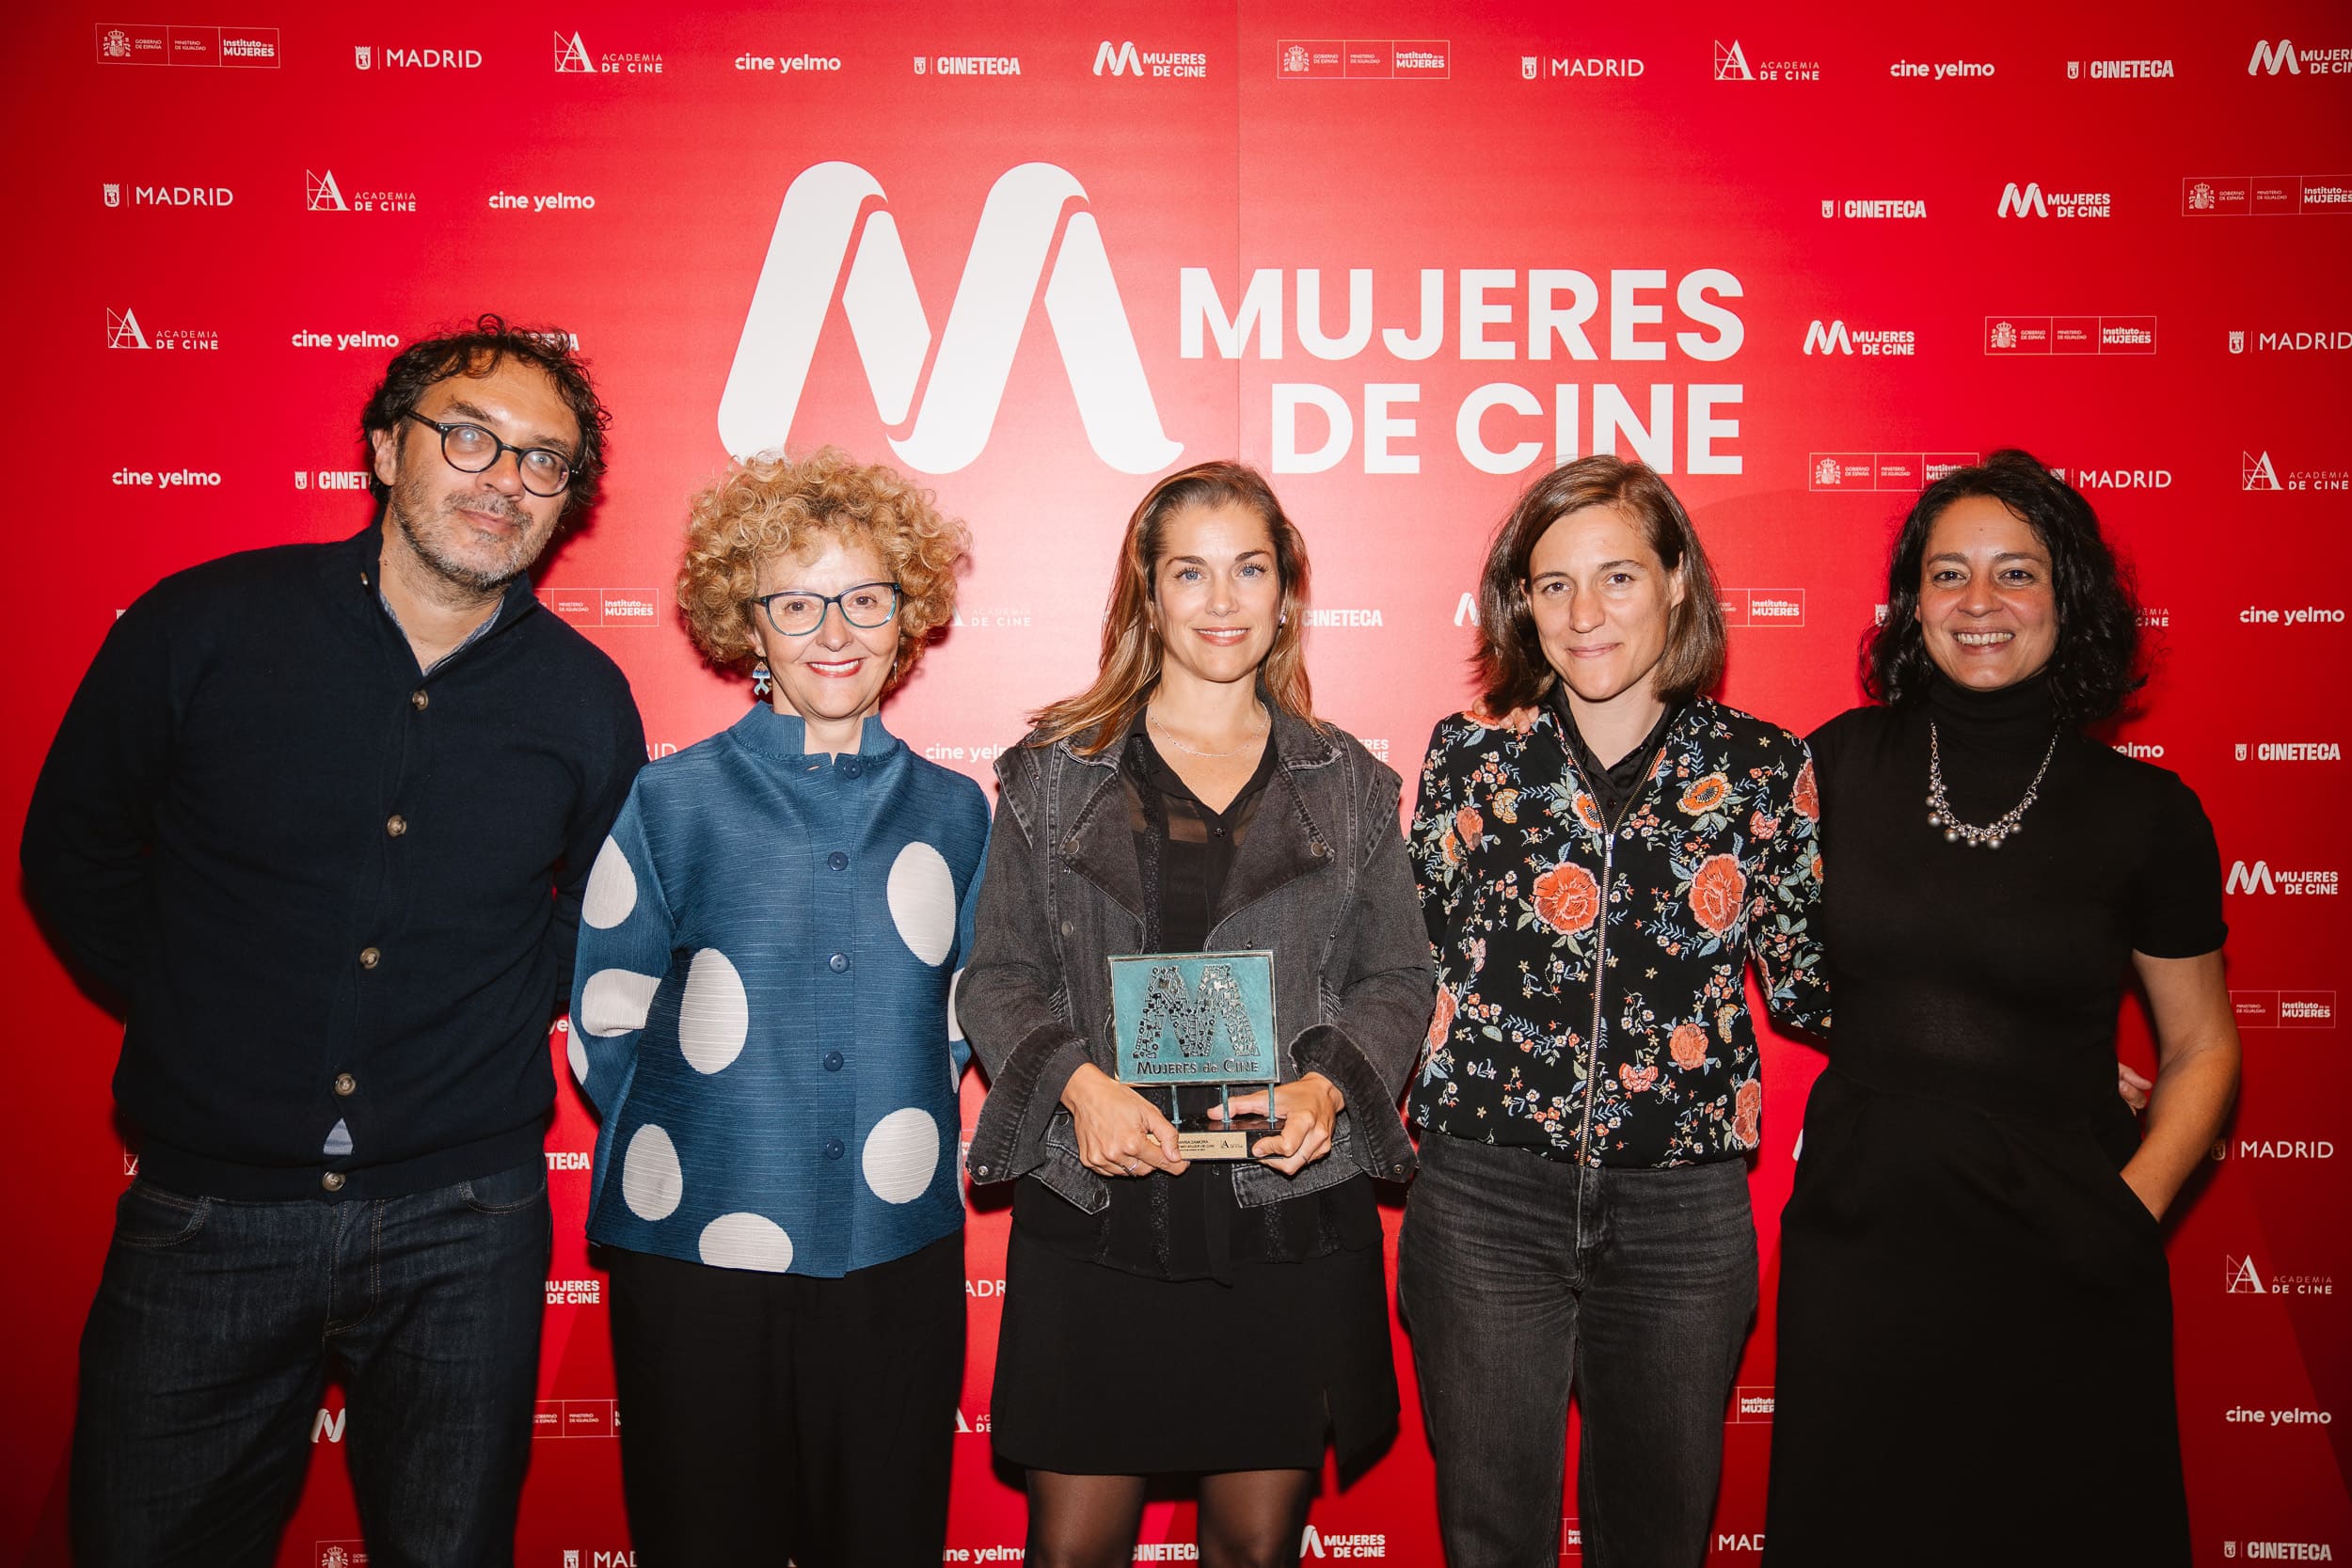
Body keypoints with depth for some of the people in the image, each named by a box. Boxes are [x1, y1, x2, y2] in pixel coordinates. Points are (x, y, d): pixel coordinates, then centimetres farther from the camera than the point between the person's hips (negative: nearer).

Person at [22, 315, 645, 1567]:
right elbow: (73, 850, 8)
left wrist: (508, 1007, 4)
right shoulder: (203, 626, -5)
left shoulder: (585, 699, -2)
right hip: (204, 1212, 0)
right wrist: (184, 1007, 4)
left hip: (460, 1227, 1)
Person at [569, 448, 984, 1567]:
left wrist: (902, 1132, 8)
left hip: (898, 1263, 2)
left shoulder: (953, 811, 6)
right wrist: (683, 1155, 2)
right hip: (698, 1258, -2)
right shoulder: (672, 801, -1)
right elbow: (604, 1025, 4)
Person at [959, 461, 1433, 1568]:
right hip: (1095, 1214, 0)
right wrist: (1079, 1083, -12)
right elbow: (997, 977, 6)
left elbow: (1398, 980, 11)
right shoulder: (1055, 772, 6)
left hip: (1292, 1209, 1)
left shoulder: (1348, 785, 9)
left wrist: (1329, 1085, -8)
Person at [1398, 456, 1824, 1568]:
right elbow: (1415, 966, 7)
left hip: (1683, 1214, 1)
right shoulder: (1469, 754, -1)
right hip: (1487, 1197, 0)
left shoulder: (1763, 767, -1)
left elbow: (1806, 986, 5)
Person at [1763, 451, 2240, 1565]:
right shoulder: (1840, 764, -1)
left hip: (2055, 1252, -1)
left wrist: (2134, 1204, -7)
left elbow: (2202, 1051, 4)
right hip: (1859, 1234, 2)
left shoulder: (2145, 812, -4)